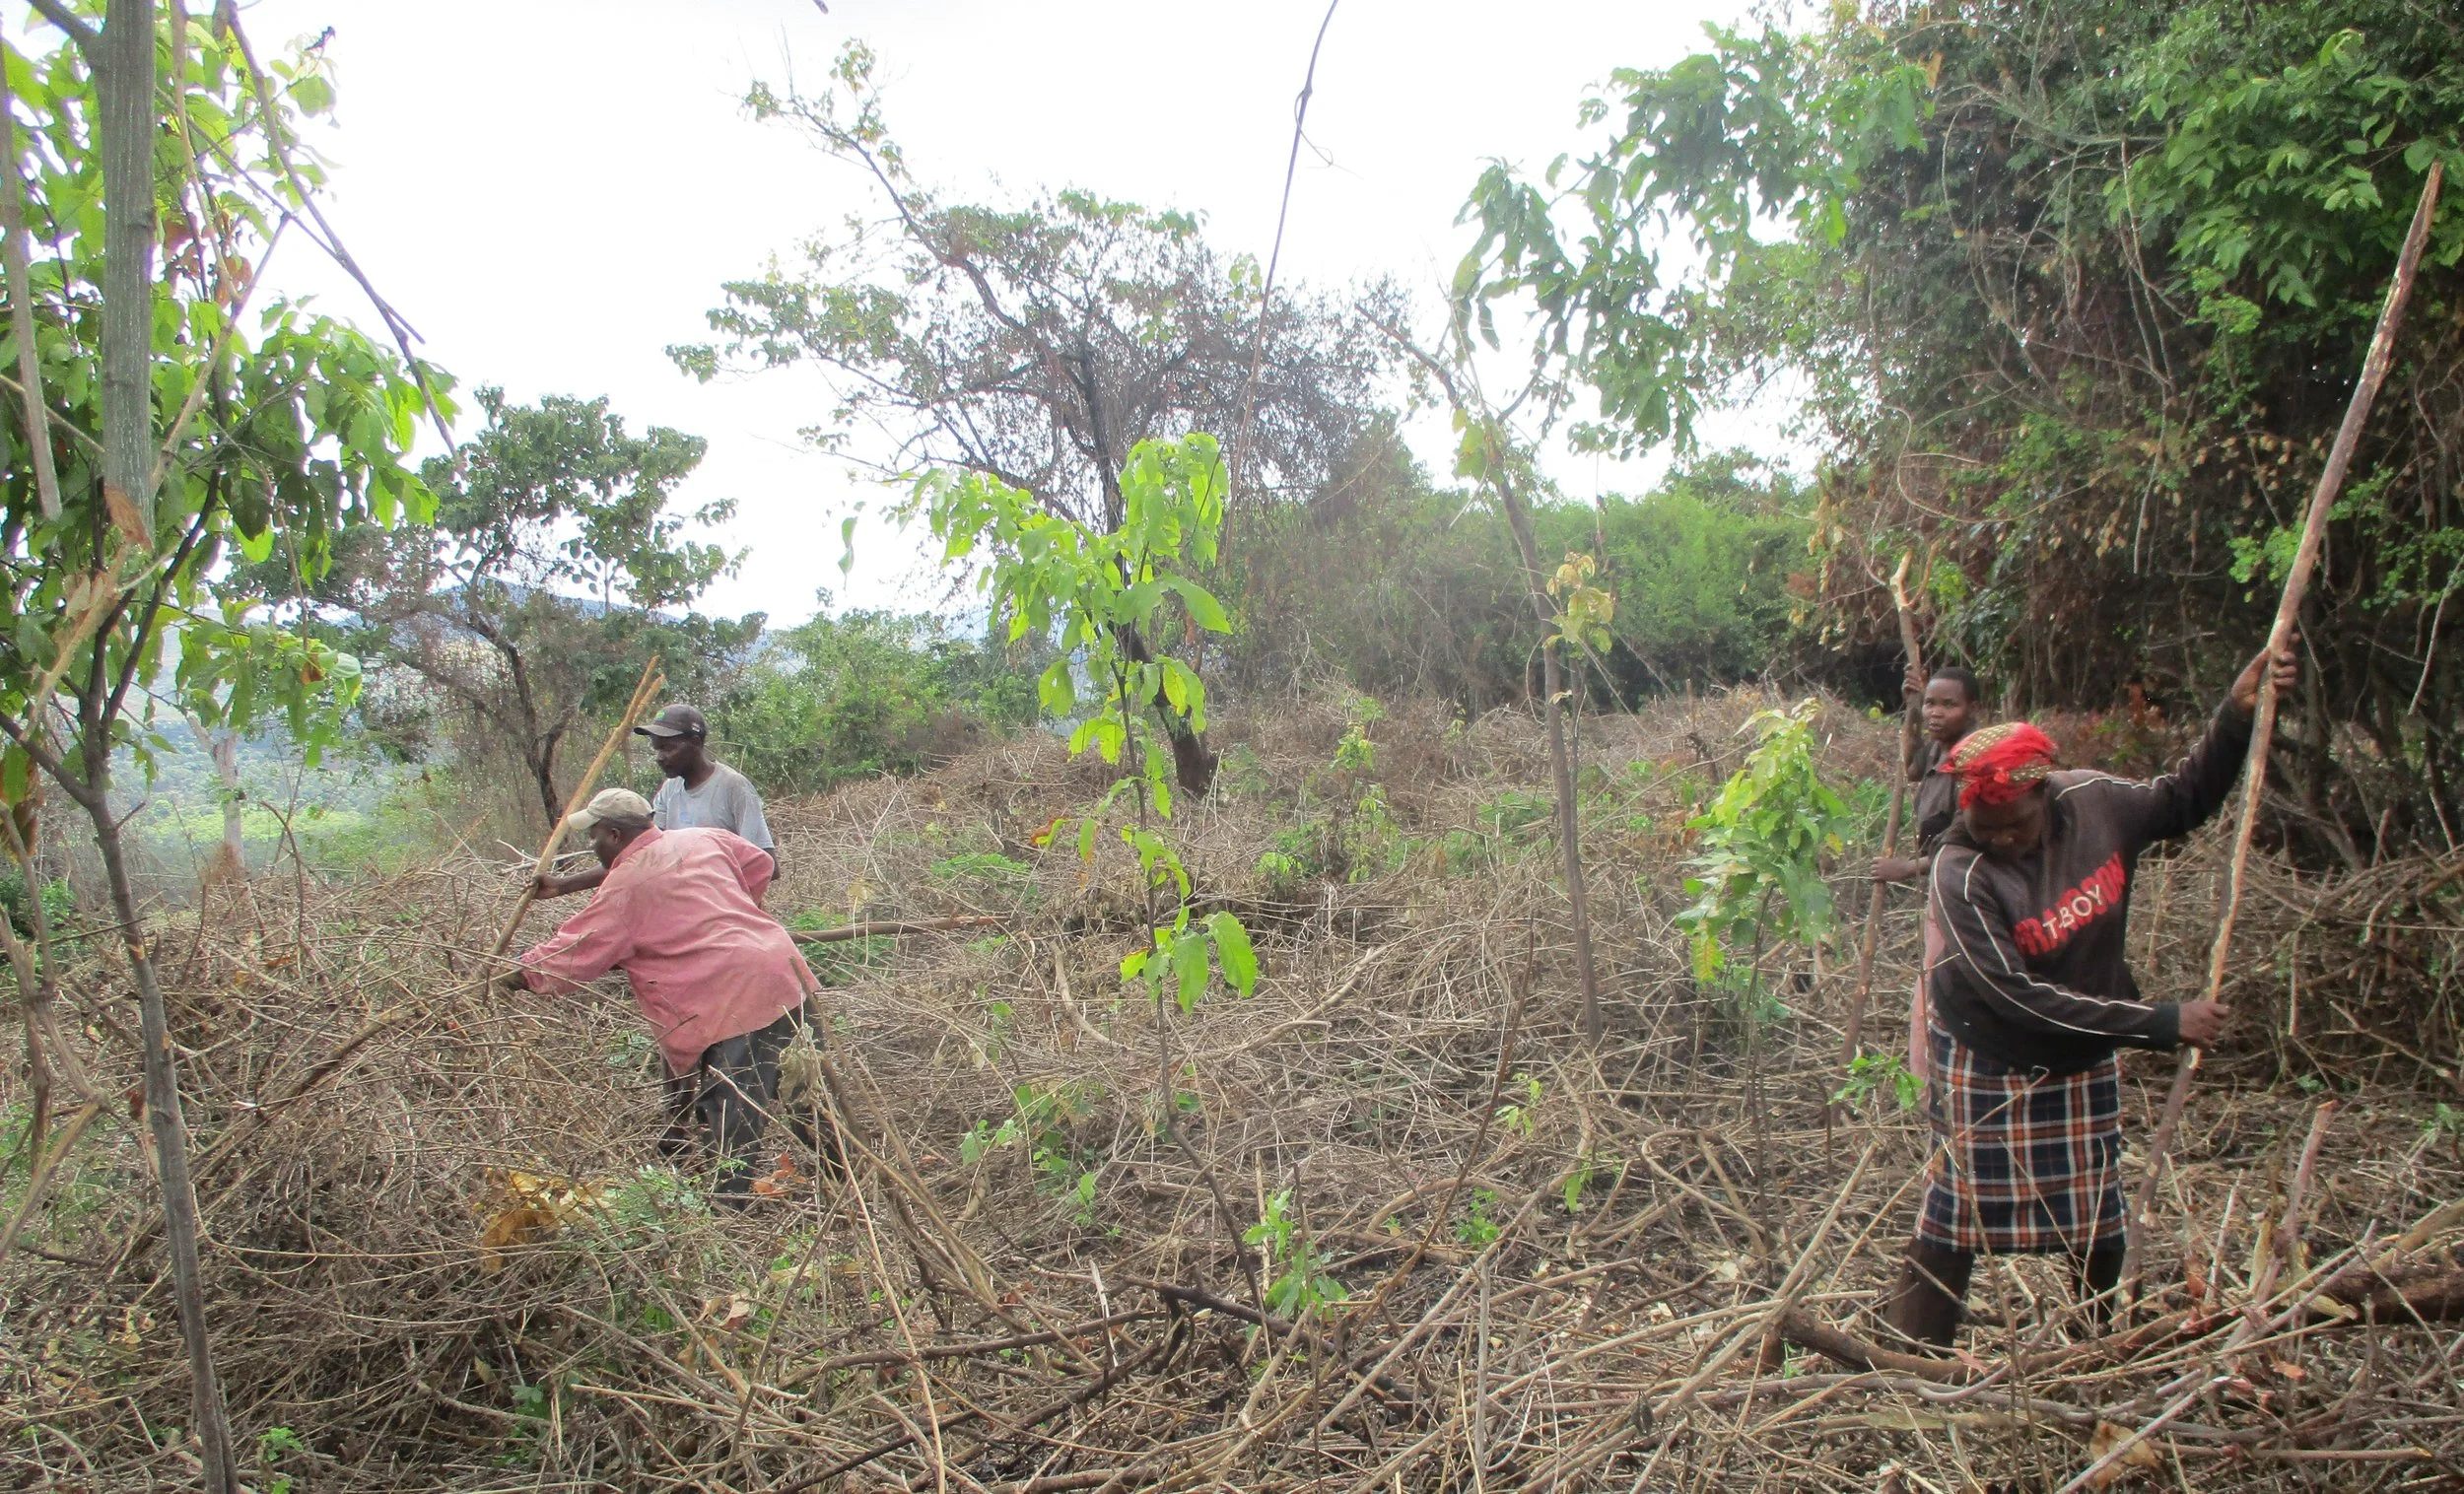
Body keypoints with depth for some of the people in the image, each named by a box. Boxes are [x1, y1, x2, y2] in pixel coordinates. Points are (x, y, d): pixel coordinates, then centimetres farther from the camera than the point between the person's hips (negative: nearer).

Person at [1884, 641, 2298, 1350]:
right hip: (1990, 1067, -5)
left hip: (2084, 1058, 6)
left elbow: (2184, 801, 8)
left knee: (2097, 1223, 21)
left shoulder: (2094, 802, -14)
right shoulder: (1959, 875, -30)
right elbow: (2017, 998, -31)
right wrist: (2162, 1024, -28)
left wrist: (2235, 715, -6)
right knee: (1954, 1220, 4)